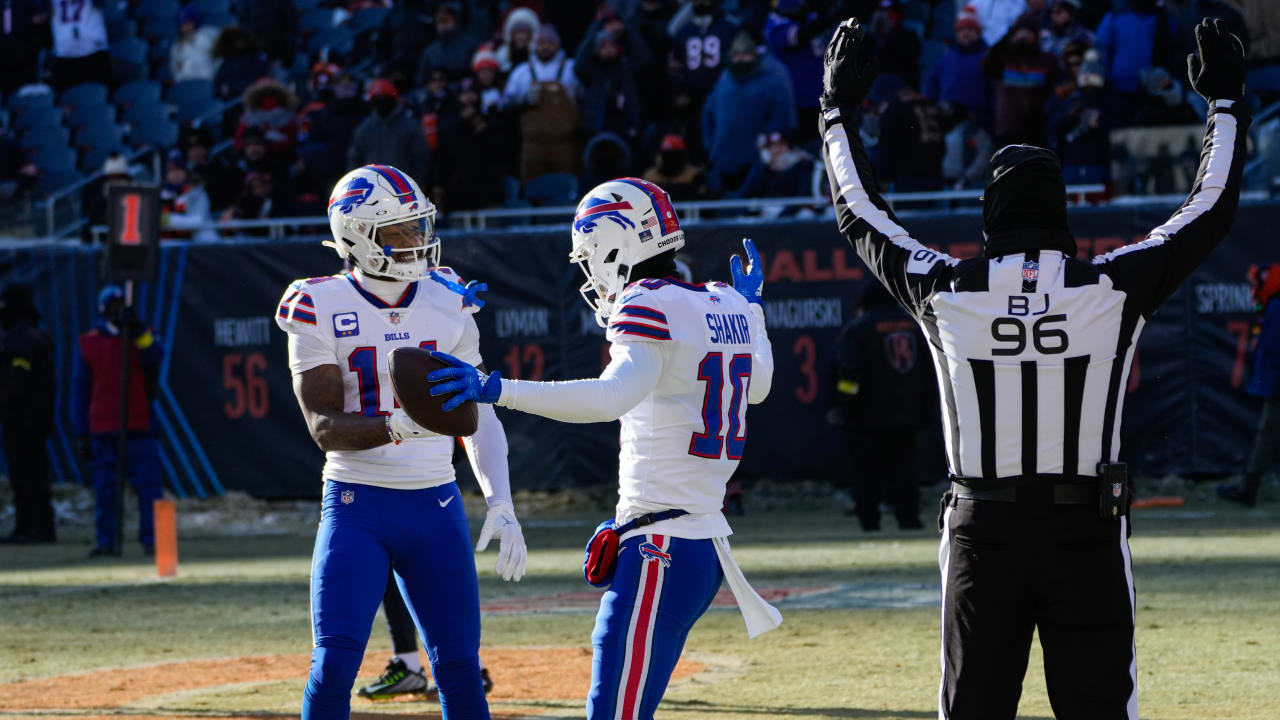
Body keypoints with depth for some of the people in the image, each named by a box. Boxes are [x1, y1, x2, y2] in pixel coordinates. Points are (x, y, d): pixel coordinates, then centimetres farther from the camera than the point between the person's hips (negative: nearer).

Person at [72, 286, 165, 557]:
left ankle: (152, 538, -3)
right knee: (104, 488, 1)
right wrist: (82, 433, 5)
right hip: (102, 430, 1)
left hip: (140, 428, -1)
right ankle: (105, 541, 6)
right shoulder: (89, 343, 9)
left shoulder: (143, 337, 8)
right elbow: (80, 389, 9)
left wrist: (138, 331, -27)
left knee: (148, 484, -6)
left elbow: (155, 358, -15)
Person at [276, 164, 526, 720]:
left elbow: (479, 415, 8)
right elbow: (324, 427, -14)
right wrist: (396, 428, -33)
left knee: (460, 669, 4)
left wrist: (501, 504, -4)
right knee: (335, 663, -12)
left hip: (436, 505, 3)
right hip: (357, 505, -3)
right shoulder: (321, 310, -7)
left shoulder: (447, 304, 4)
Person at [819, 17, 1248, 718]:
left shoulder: (946, 291, -3)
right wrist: (1227, 101, 17)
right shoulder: (1112, 288, -6)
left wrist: (839, 108, 25)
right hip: (1086, 529, -1)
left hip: (981, 530, 1)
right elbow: (1212, 210, 5)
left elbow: (860, 215, 12)